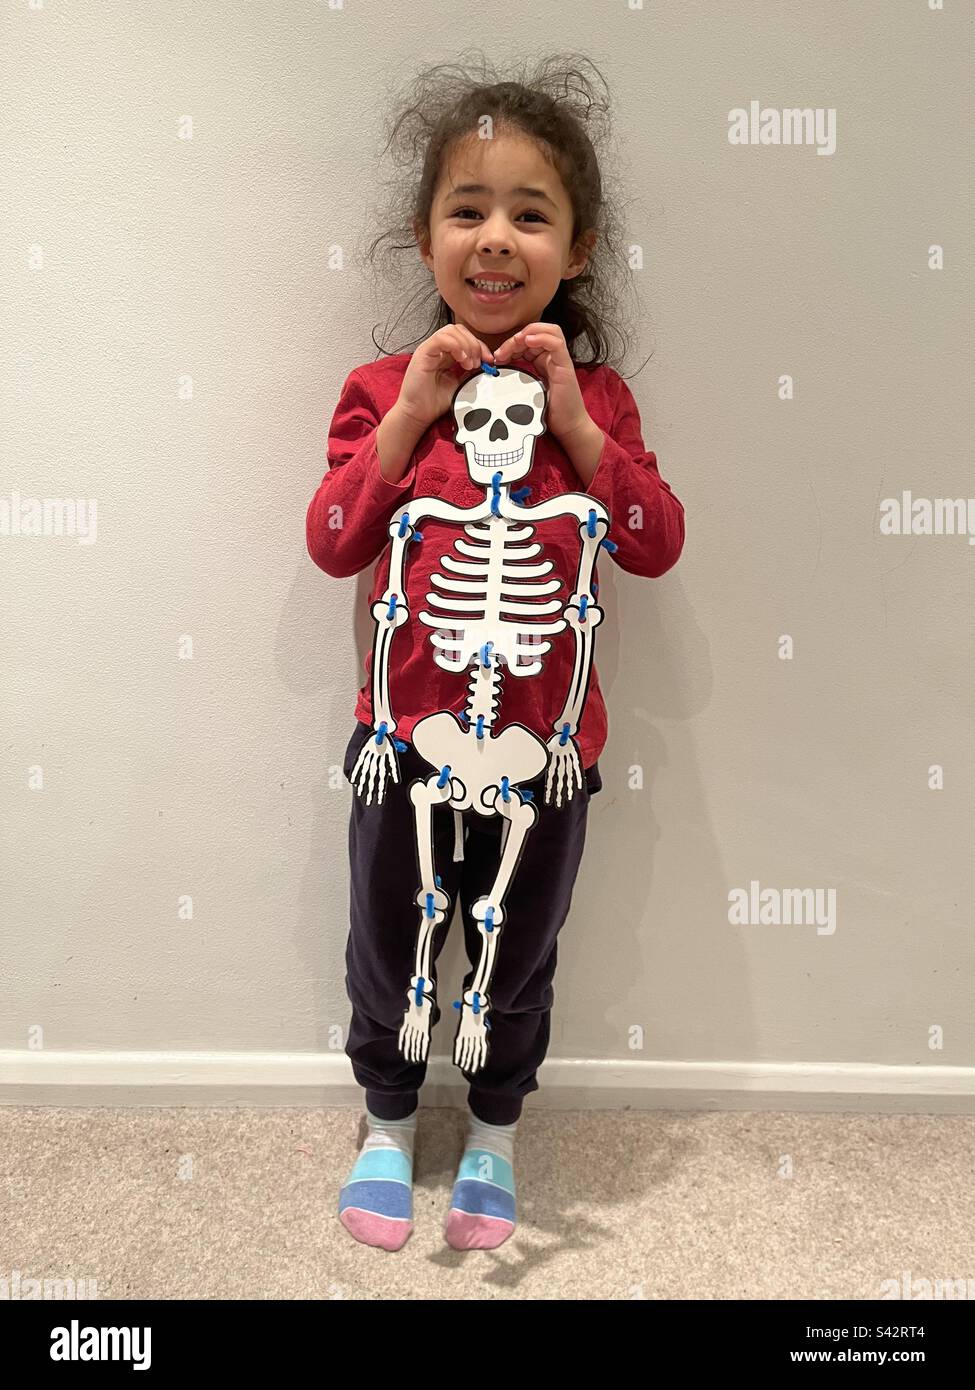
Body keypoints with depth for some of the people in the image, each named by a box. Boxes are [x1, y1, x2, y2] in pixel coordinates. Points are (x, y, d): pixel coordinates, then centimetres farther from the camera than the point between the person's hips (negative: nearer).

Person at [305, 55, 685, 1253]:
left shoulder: (593, 395, 0)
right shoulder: (384, 389, -2)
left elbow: (655, 544, -10)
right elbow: (333, 544, -10)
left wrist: (570, 417, -18)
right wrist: (411, 415, -17)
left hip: (544, 743, 1)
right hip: (405, 736, 0)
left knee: (518, 964, 18)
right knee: (387, 954, 17)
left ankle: (494, 1134, 45)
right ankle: (387, 1126, 45)